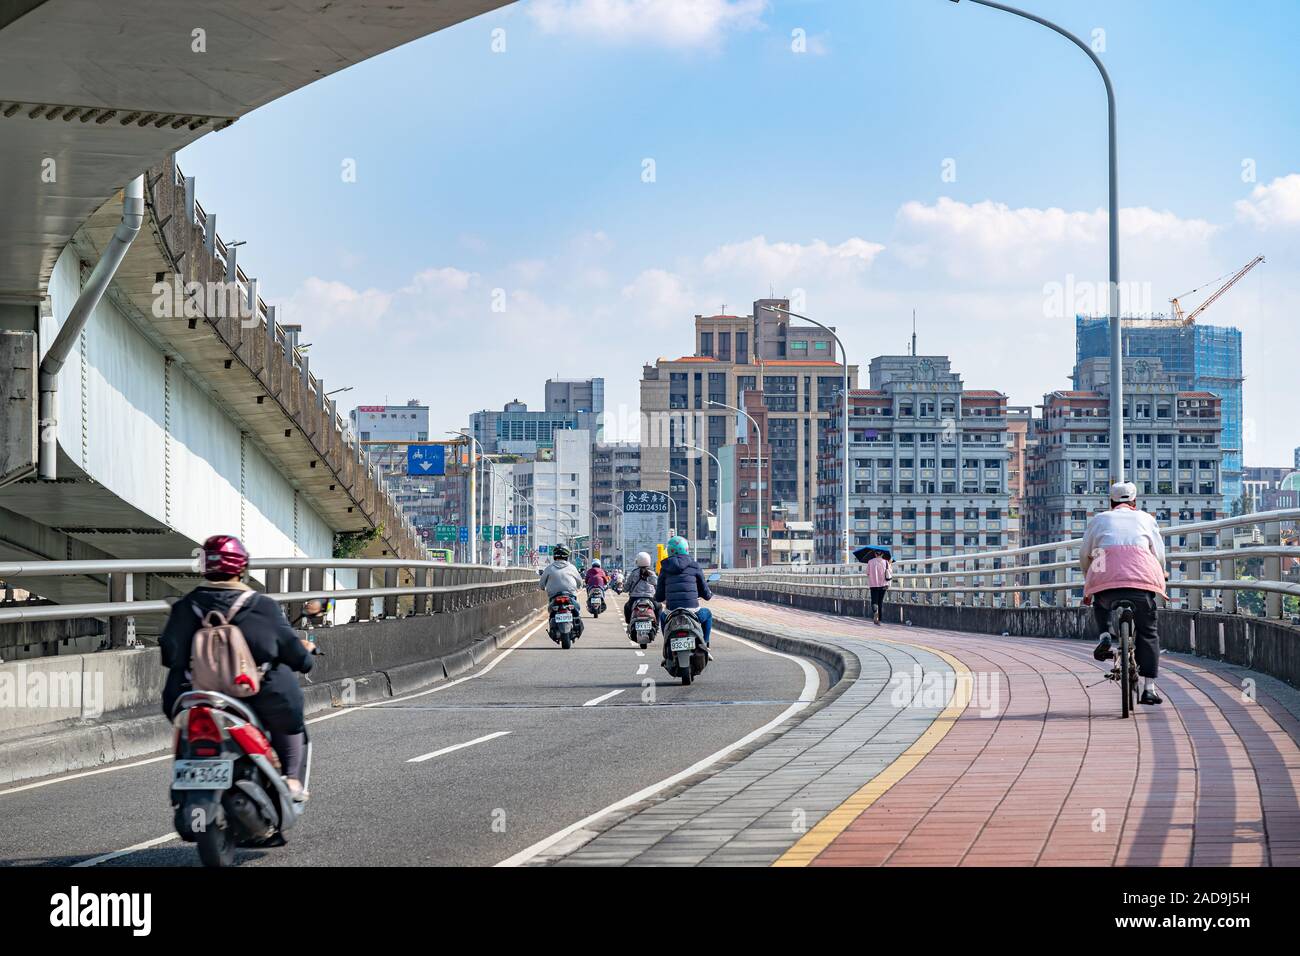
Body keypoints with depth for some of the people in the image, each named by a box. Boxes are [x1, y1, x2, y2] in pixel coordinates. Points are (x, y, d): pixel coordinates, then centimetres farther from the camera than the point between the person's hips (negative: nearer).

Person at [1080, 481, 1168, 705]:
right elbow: (1160, 556, 20)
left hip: (1105, 577, 1)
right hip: (1142, 577, -1)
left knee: (1100, 604, 35)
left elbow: (1084, 555, 24)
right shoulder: (1146, 518, 25)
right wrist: (1157, 579, 37)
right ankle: (1149, 687, 2)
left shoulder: (1098, 519, 26)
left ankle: (1104, 634, 7)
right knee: (1147, 632, 10)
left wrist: (1089, 586, 38)